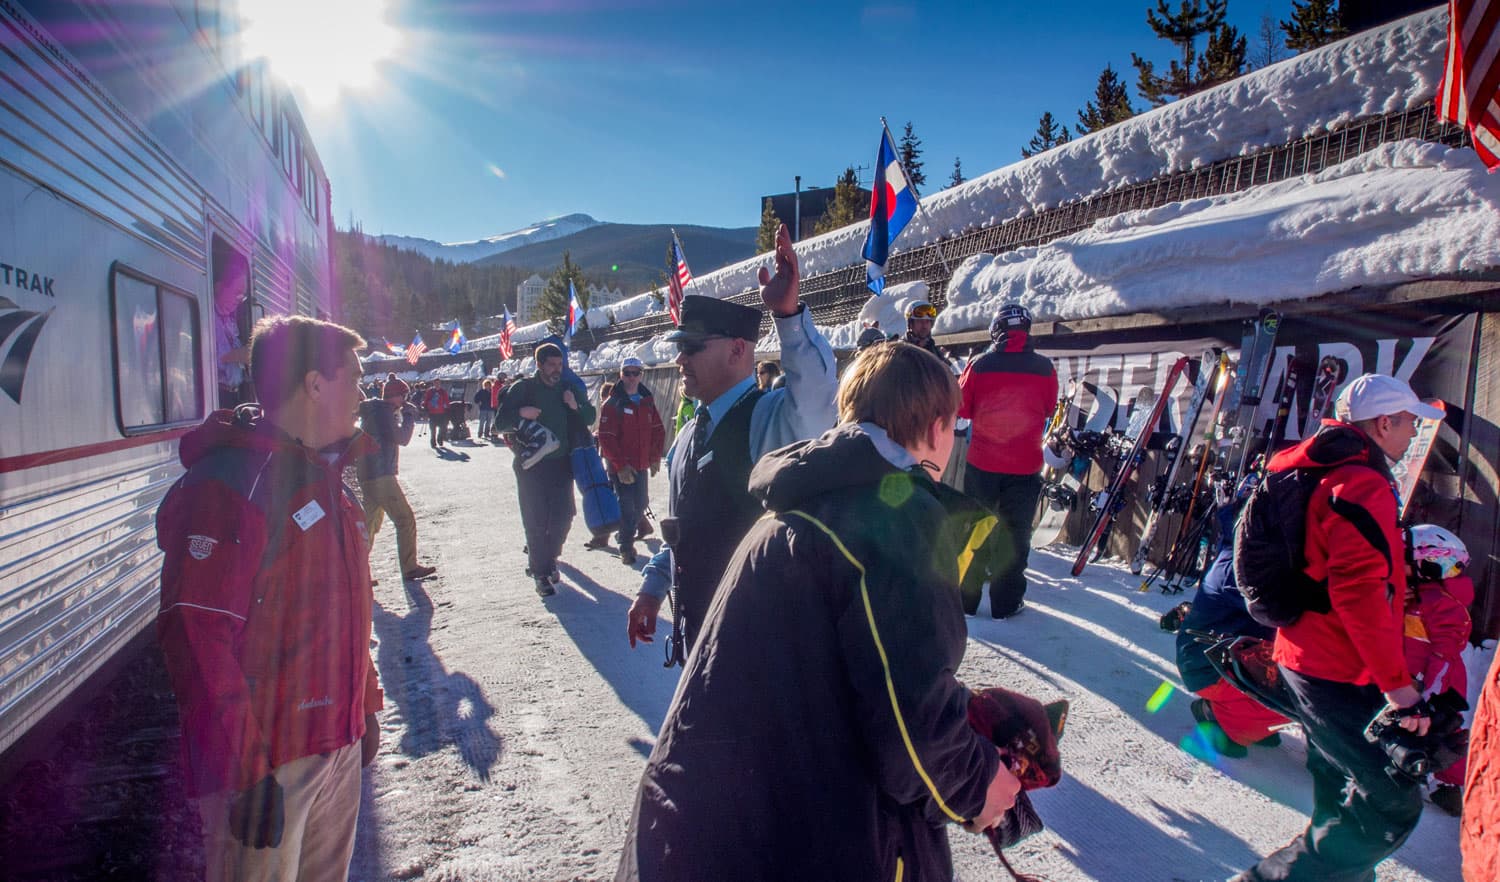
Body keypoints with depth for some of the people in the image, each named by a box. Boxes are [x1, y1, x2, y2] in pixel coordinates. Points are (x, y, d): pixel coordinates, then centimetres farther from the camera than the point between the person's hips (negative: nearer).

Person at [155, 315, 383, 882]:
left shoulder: (324, 476, 11)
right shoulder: (228, 483, -18)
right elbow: (196, 635, -22)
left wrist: (365, 704, 18)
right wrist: (245, 772, -21)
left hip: (338, 745, 8)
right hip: (267, 761, -8)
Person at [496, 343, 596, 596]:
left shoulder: (569, 388, 7)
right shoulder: (523, 388, -3)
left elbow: (590, 418, 11)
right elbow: (501, 421, -4)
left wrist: (576, 406, -10)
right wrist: (520, 413, -24)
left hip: (561, 463, 3)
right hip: (531, 464, -3)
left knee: (563, 516, 7)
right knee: (536, 520, -2)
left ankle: (547, 558, 31)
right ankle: (541, 572, 8)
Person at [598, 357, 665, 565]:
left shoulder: (647, 401, 9)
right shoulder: (612, 404, -9)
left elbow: (658, 431, 12)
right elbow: (606, 438, -14)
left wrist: (655, 457, 1)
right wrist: (620, 466, -19)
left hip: (641, 466, 5)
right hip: (620, 467, -5)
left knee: (641, 503, 13)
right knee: (626, 506, -4)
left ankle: (627, 532, 37)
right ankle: (626, 547, 10)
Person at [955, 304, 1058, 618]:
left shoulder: (980, 365, -7)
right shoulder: (1044, 368, -5)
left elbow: (961, 407, -1)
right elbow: (1049, 409, 8)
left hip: (981, 463, 0)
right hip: (1025, 465, 0)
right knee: (1014, 534, 10)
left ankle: (966, 597, 19)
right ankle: (1005, 602, 15)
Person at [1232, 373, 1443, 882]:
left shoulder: (1324, 473, 14)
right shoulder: (1363, 483, -18)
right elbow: (1359, 591, -26)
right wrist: (1398, 682, -22)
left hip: (1309, 658, 10)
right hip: (1339, 673, -10)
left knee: (1341, 797, 21)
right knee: (1393, 804, -4)